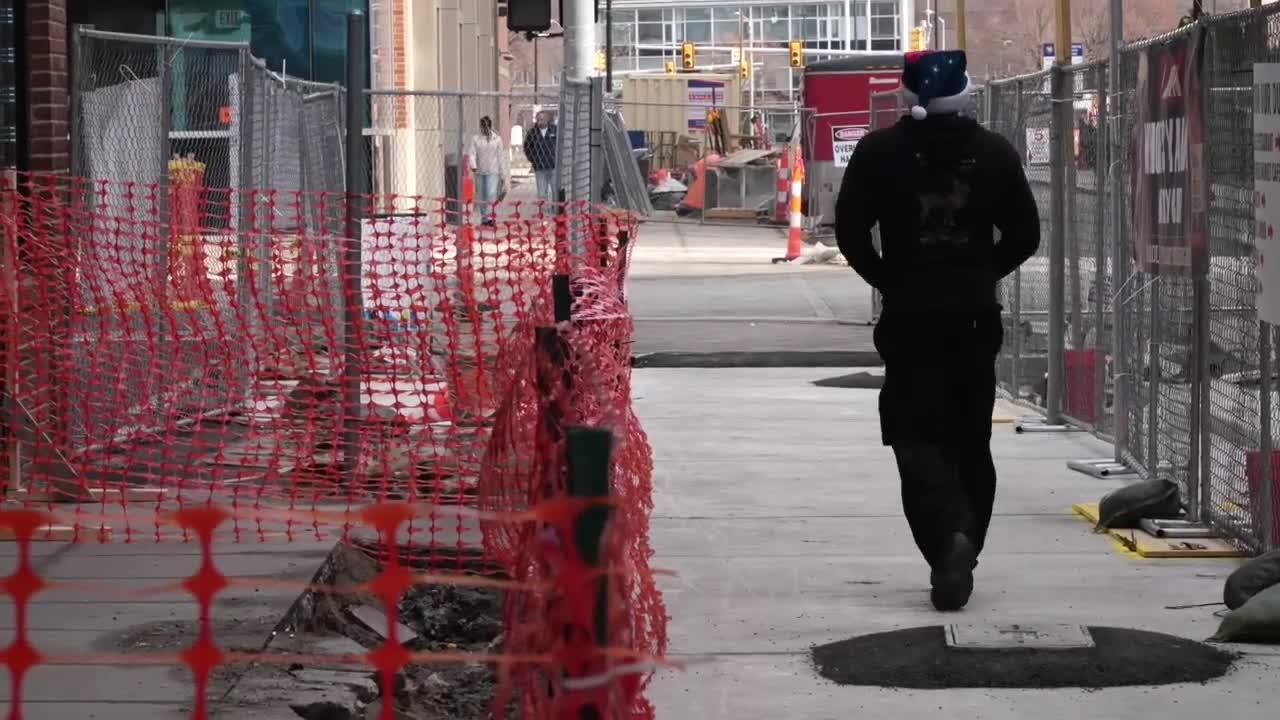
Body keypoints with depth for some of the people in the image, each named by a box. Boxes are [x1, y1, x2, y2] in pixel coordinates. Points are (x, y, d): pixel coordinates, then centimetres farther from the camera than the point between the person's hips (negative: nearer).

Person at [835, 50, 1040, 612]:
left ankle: (949, 536, -25)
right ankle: (961, 554, 15)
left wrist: (887, 281, 7)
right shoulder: (995, 152, 0)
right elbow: (1024, 235, 4)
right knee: (969, 440, 13)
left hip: (909, 317, -2)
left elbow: (850, 230, -7)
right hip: (977, 318, 2)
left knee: (917, 437, -1)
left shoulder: (879, 152, -6)